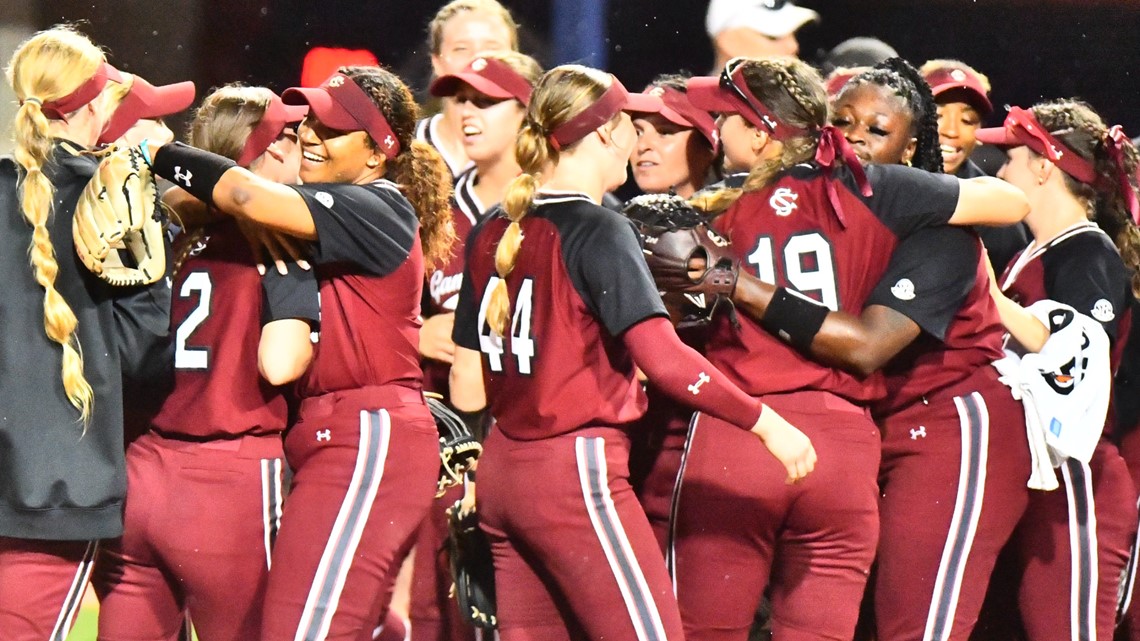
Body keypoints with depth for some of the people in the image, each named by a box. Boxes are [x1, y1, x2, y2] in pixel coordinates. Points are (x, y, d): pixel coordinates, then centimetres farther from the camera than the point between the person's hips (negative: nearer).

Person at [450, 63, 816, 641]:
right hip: (578, 469, -8)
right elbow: (664, 359, -21)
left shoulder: (491, 235, 10)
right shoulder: (598, 232, -12)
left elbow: (468, 365, 14)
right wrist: (765, 423, -16)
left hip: (502, 469, 8)